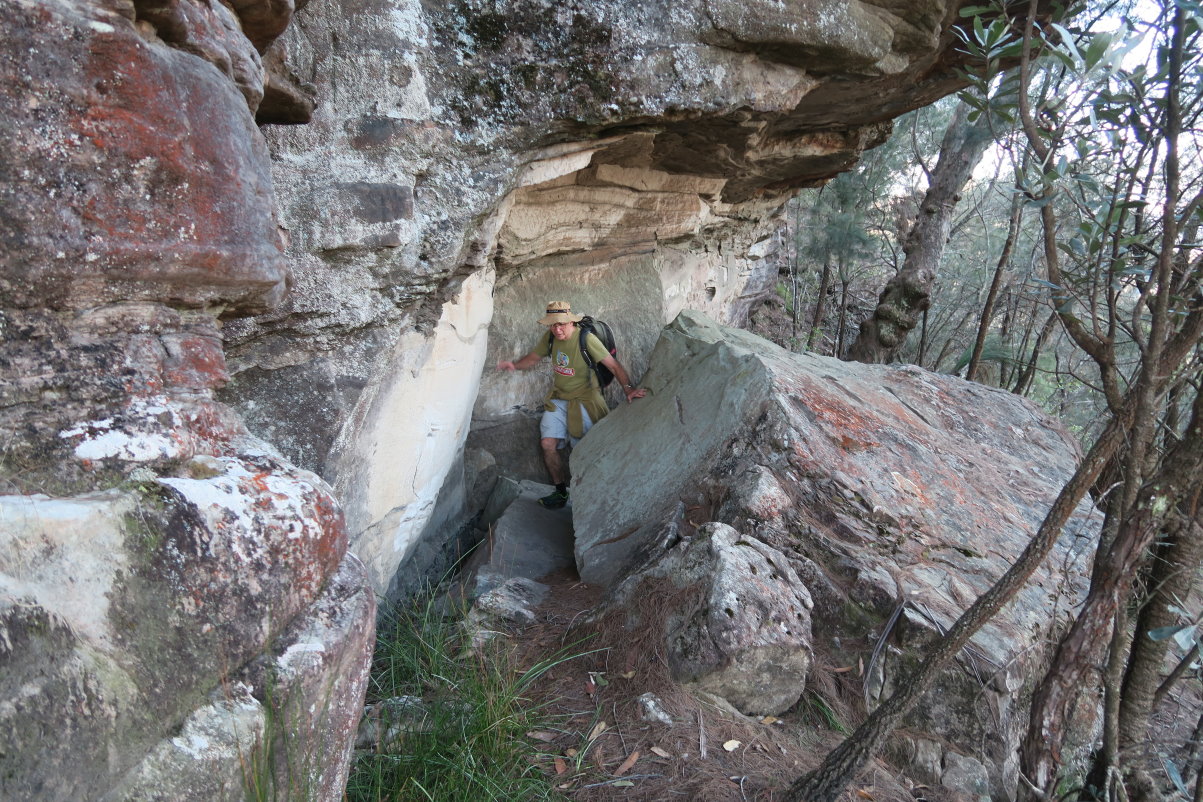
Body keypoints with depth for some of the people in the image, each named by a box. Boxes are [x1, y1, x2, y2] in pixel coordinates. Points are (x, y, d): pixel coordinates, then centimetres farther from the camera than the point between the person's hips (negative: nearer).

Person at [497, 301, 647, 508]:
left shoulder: (586, 339, -20)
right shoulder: (550, 337, -2)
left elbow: (613, 365, -22)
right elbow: (534, 357, 14)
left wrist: (628, 388, -34)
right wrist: (515, 365, -6)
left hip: (583, 401, -5)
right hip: (558, 399, 5)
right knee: (548, 444, -6)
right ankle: (561, 491, 10)